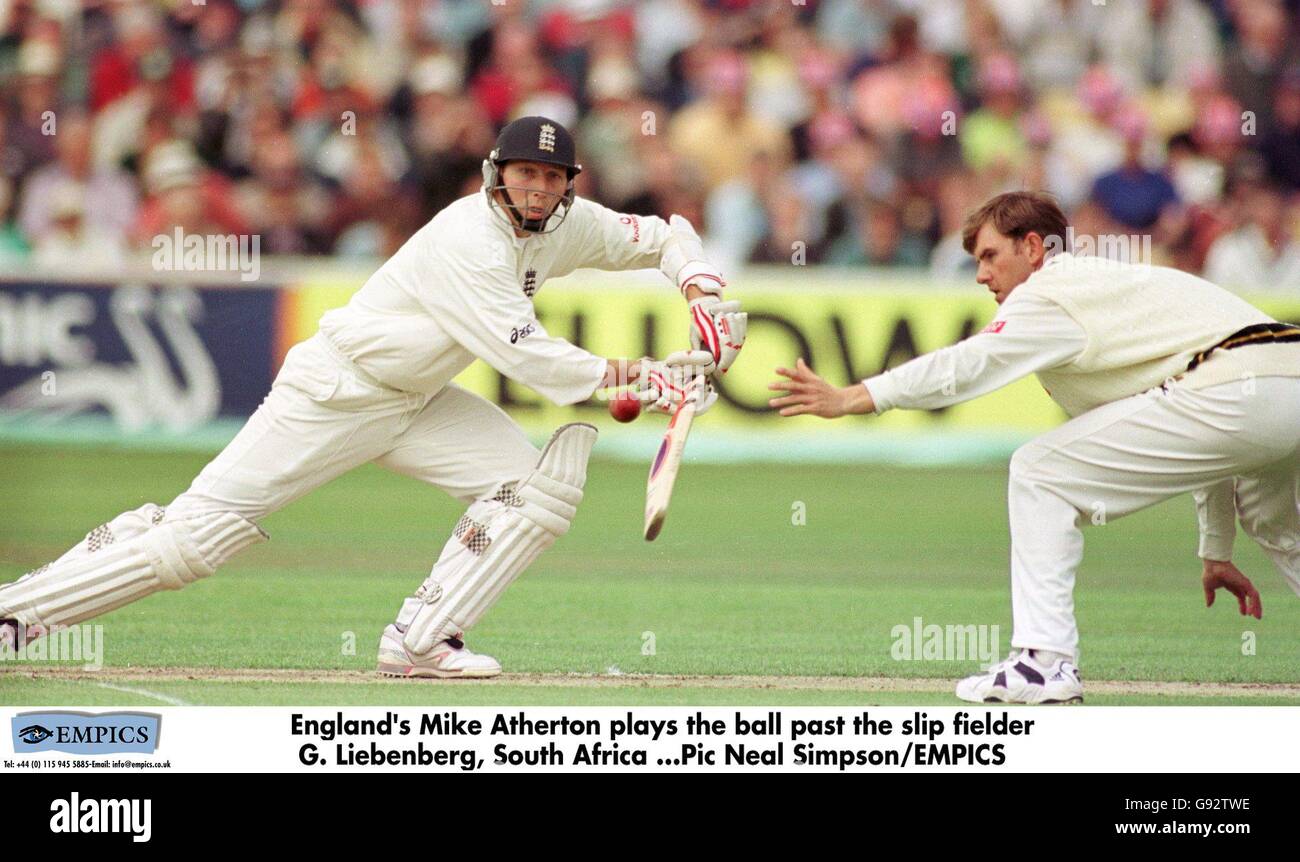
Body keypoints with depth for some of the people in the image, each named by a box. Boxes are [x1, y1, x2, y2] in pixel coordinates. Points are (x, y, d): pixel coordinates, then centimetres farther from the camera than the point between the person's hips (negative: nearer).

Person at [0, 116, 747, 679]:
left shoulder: (566, 226, -2)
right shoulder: (468, 239, -27)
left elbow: (662, 235, 9)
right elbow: (523, 353, -32)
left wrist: (705, 290, -12)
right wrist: (637, 378, -33)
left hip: (418, 402, 8)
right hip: (335, 393, -8)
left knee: (542, 485, -12)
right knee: (196, 533, -12)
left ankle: (421, 641, -8)